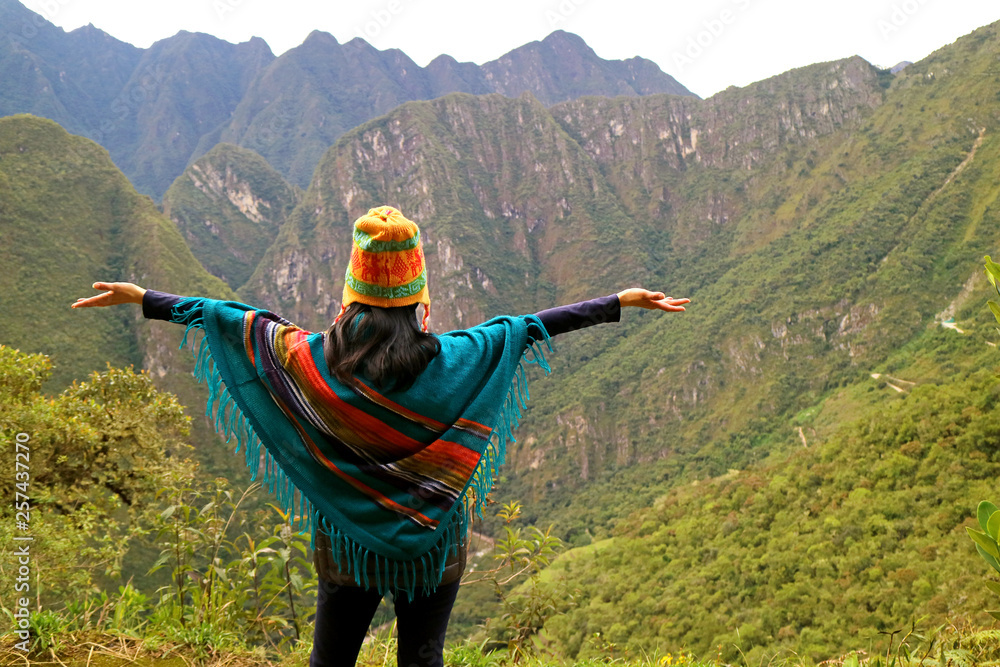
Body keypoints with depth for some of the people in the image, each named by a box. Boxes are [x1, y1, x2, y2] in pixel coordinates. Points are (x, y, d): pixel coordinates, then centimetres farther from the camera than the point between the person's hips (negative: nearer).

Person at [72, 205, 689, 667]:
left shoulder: (312, 360, -12)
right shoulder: (452, 362, -15)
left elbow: (235, 320, -3)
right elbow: (532, 327, -8)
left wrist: (142, 298, 9)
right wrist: (621, 303, 3)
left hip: (347, 538, 2)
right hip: (433, 540, -1)